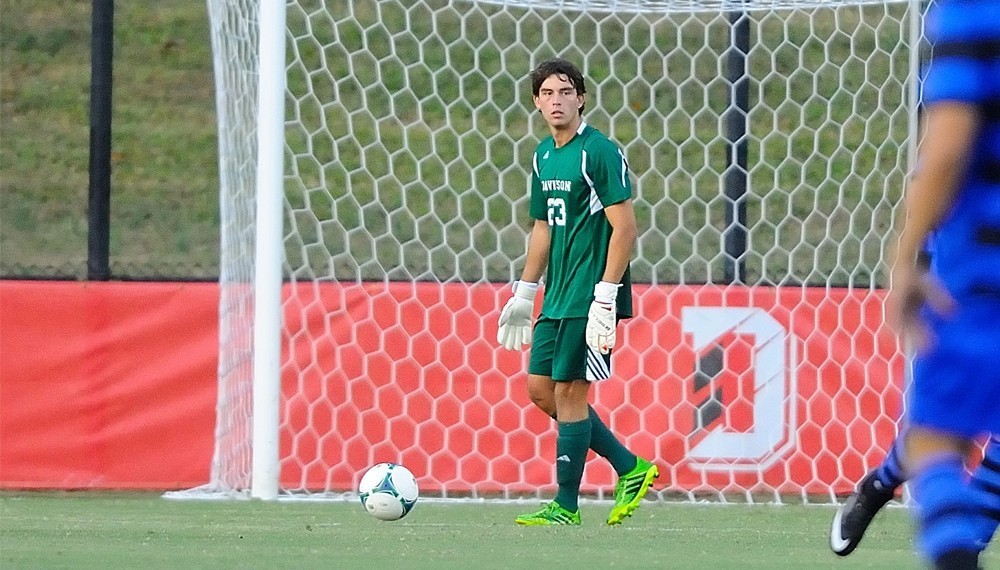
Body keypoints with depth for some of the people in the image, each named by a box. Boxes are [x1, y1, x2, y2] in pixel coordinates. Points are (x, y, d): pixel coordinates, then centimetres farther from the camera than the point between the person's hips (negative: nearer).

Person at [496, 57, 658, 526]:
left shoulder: (600, 152, -13)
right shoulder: (543, 155, 13)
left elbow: (624, 227, -16)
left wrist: (605, 297, -20)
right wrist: (524, 292, 20)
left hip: (589, 298, -9)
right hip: (557, 297, 9)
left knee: (569, 391, -6)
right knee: (540, 388, 9)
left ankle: (566, 506, 3)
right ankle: (630, 468, 18)